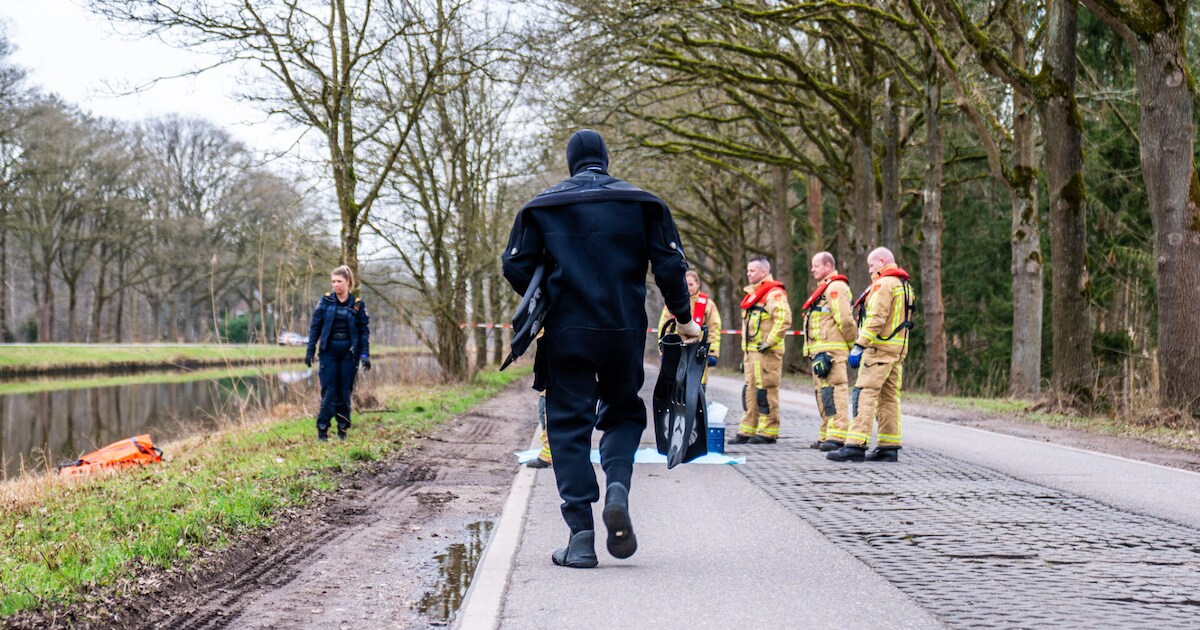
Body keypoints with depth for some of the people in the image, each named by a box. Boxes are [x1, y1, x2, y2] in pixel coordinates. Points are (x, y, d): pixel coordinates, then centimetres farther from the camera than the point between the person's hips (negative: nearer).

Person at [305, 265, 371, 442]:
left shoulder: (357, 304, 2)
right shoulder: (325, 301, 1)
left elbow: (365, 330, 3)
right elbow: (315, 327, 3)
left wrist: (365, 355, -4)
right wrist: (310, 351, -1)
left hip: (349, 353, 1)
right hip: (329, 352, 0)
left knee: (345, 392, 5)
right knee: (328, 391, -5)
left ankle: (343, 428, 15)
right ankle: (322, 429, -3)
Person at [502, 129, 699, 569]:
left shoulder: (541, 207, 5)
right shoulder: (643, 204, 6)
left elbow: (516, 267, 2)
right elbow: (670, 265, 1)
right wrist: (683, 318, 12)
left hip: (565, 334, -1)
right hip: (625, 332, 1)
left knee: (569, 425, 3)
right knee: (623, 412, 19)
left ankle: (580, 537, -4)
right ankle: (618, 488, -10)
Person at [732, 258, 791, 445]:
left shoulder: (774, 294, -12)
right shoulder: (752, 293, 21)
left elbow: (784, 319, -24)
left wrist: (770, 341, -22)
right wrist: (745, 352, 26)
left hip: (766, 352, -10)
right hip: (751, 351, 10)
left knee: (766, 391, -7)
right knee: (750, 391, 11)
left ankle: (768, 432, -3)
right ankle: (747, 431, 16)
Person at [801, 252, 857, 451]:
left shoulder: (836, 287, -11)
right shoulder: (823, 289, 24)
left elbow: (845, 320, -18)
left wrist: (853, 345, -10)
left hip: (831, 350, -11)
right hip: (820, 352, 11)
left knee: (833, 391, -15)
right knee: (823, 392, 13)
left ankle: (837, 435, -19)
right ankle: (826, 435, 19)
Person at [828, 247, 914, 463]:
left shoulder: (883, 284, -10)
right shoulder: (904, 285, 20)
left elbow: (876, 318, -19)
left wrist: (859, 346, -19)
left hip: (880, 348, -10)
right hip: (898, 348, 10)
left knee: (864, 394, -12)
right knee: (889, 397, 10)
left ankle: (856, 445, -18)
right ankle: (889, 447, 11)